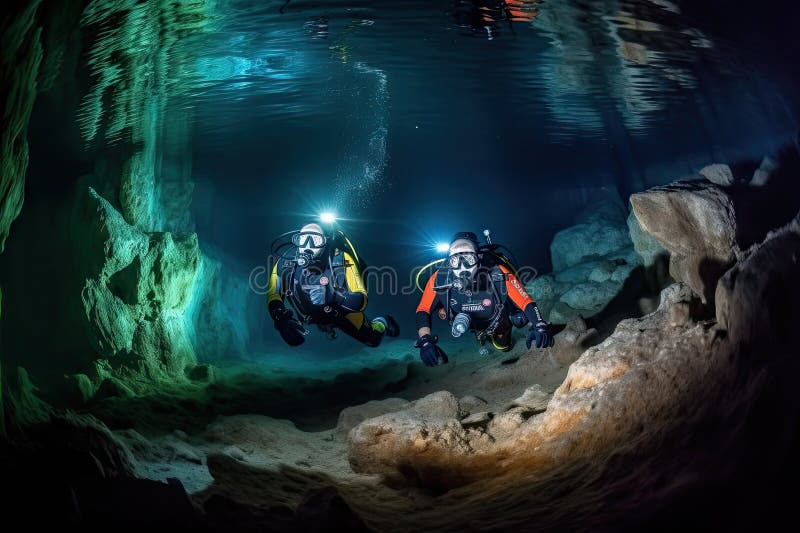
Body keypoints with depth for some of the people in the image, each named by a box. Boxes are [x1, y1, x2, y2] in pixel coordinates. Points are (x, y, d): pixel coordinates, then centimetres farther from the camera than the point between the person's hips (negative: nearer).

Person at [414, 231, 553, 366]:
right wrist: (425, 341, -46)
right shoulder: (440, 279, -40)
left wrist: (540, 326, -60)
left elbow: (526, 301, -42)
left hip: (498, 320, 0)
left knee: (504, 347, 25)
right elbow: (423, 310, -30)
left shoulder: (498, 274, -44)